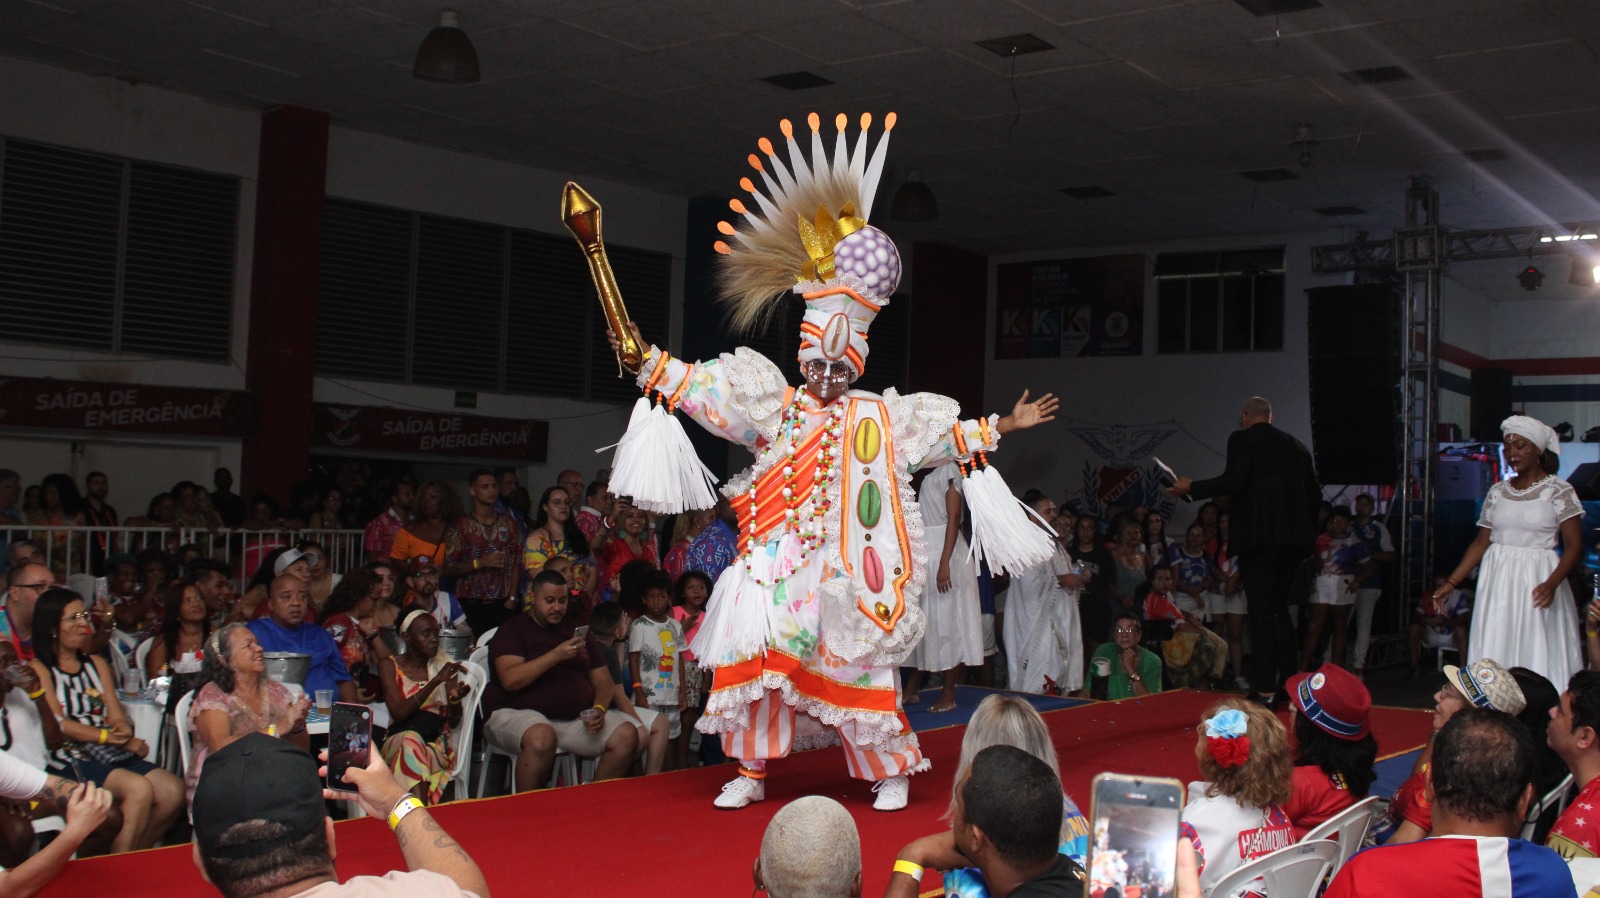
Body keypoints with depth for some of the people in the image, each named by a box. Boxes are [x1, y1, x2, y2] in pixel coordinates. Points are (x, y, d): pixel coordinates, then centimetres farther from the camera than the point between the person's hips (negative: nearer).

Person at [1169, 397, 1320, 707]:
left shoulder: (1243, 439, -2)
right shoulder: (1296, 445, 17)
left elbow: (1233, 482, -15)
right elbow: (1314, 494, 16)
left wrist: (1191, 487, -3)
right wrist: (1307, 532, 27)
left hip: (1258, 535, -6)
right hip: (1293, 537, 6)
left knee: (1261, 611, -6)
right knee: (1279, 606, 17)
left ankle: (1264, 688, -8)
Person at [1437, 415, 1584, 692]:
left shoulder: (1558, 490, -1)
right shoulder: (1497, 492, 11)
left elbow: (1574, 545, -7)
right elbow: (1481, 543, 12)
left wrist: (1551, 583, -22)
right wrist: (1451, 583, 5)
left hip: (1537, 579, -4)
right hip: (1498, 580, 4)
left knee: (1538, 656, -6)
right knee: (1495, 653, 2)